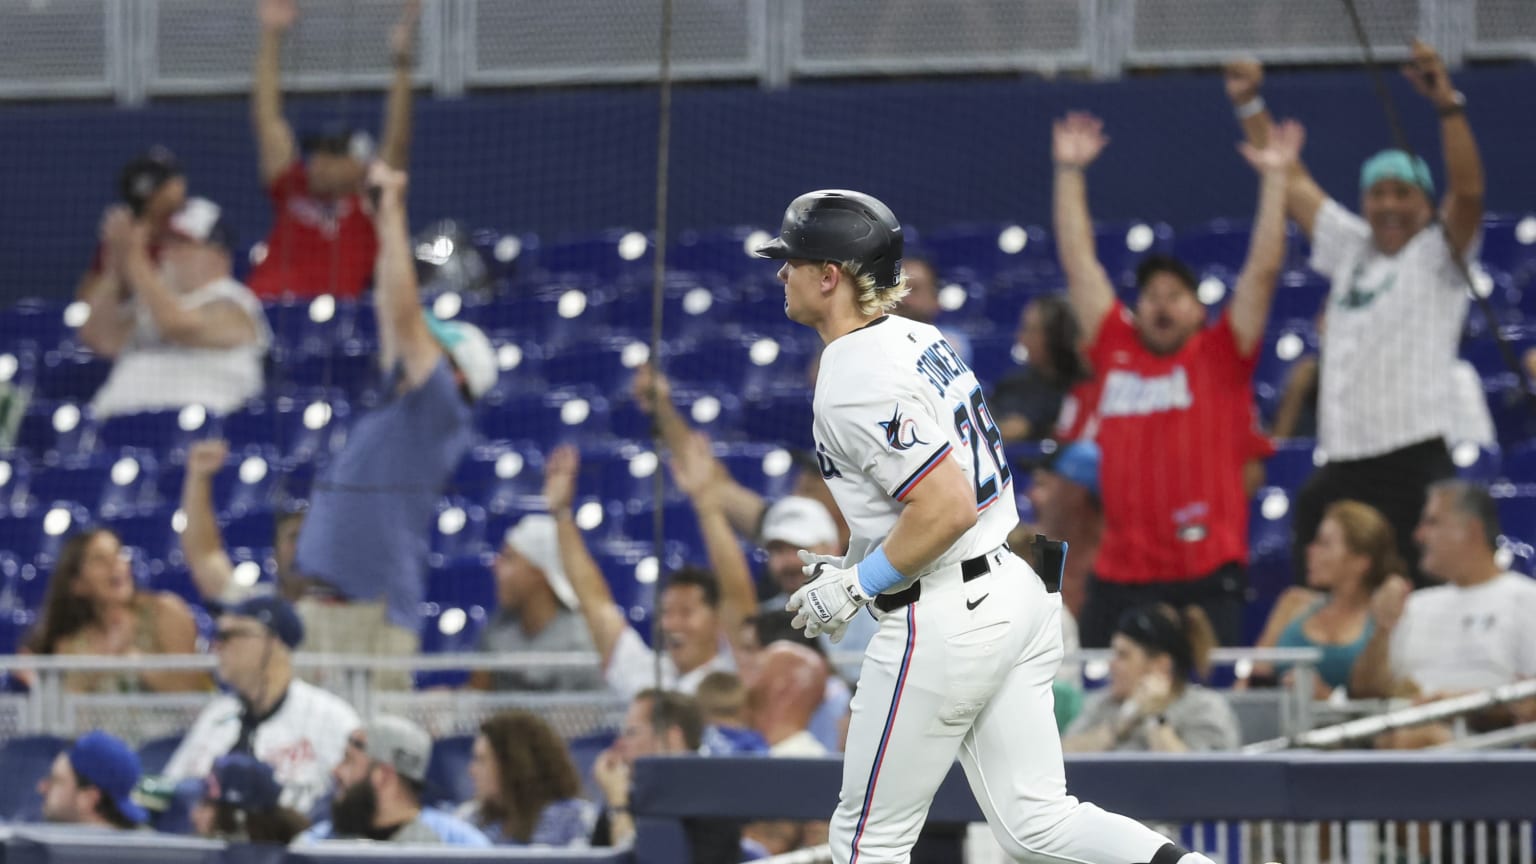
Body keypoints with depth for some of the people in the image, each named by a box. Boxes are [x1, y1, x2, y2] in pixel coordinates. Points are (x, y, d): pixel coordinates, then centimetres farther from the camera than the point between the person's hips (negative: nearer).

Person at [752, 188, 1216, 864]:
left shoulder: (853, 384, -18)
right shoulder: (920, 339, 12)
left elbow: (948, 507, -26)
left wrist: (857, 585, -14)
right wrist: (858, 566, 20)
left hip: (944, 621, -9)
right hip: (1016, 591, 9)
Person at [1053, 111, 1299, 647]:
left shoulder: (1221, 355, 6)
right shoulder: (1114, 350, 12)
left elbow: (1263, 270, 2)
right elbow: (1078, 261, 17)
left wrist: (1274, 178, 0)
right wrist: (1070, 171, 19)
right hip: (1119, 577, 3)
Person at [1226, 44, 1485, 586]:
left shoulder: (1439, 253, 2)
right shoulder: (1350, 249, 18)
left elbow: (1468, 193, -15)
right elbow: (1291, 184, 24)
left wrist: (1447, 105, -25)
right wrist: (1250, 107, 21)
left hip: (1417, 461, -6)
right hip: (1341, 464, 6)